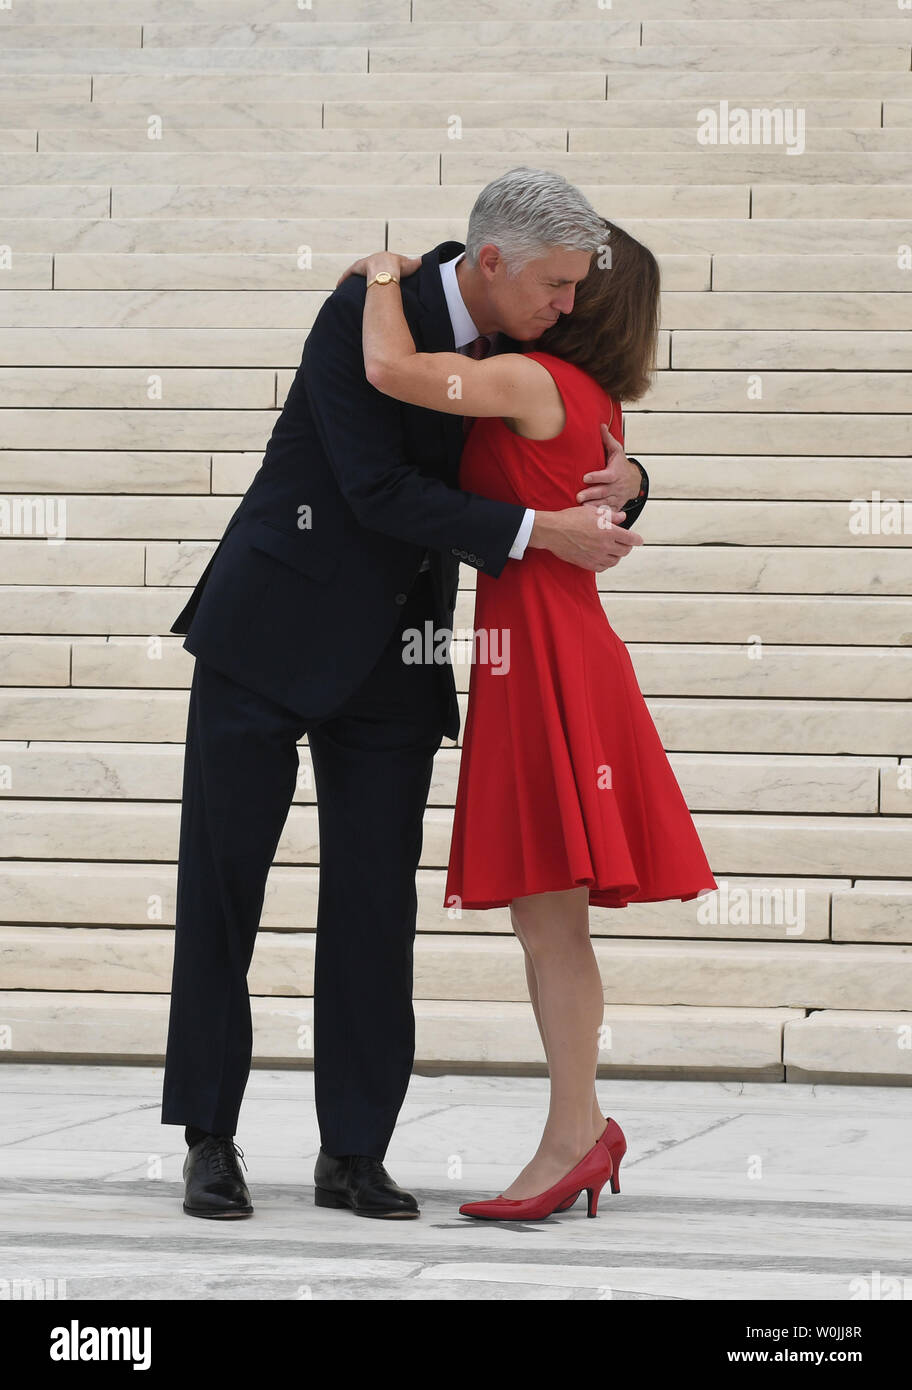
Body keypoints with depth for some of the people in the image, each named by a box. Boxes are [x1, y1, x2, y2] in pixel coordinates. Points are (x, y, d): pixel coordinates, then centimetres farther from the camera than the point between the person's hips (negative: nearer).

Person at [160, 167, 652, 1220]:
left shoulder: (522, 352, 1)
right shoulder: (368, 312, -17)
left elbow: (571, 472, 13)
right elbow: (379, 490, -23)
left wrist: (622, 483, -11)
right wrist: (538, 531, -24)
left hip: (391, 659, 5)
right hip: (275, 630, -5)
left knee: (375, 905, 1)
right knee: (220, 887, 1)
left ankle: (353, 1152, 6)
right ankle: (210, 1140, 10)